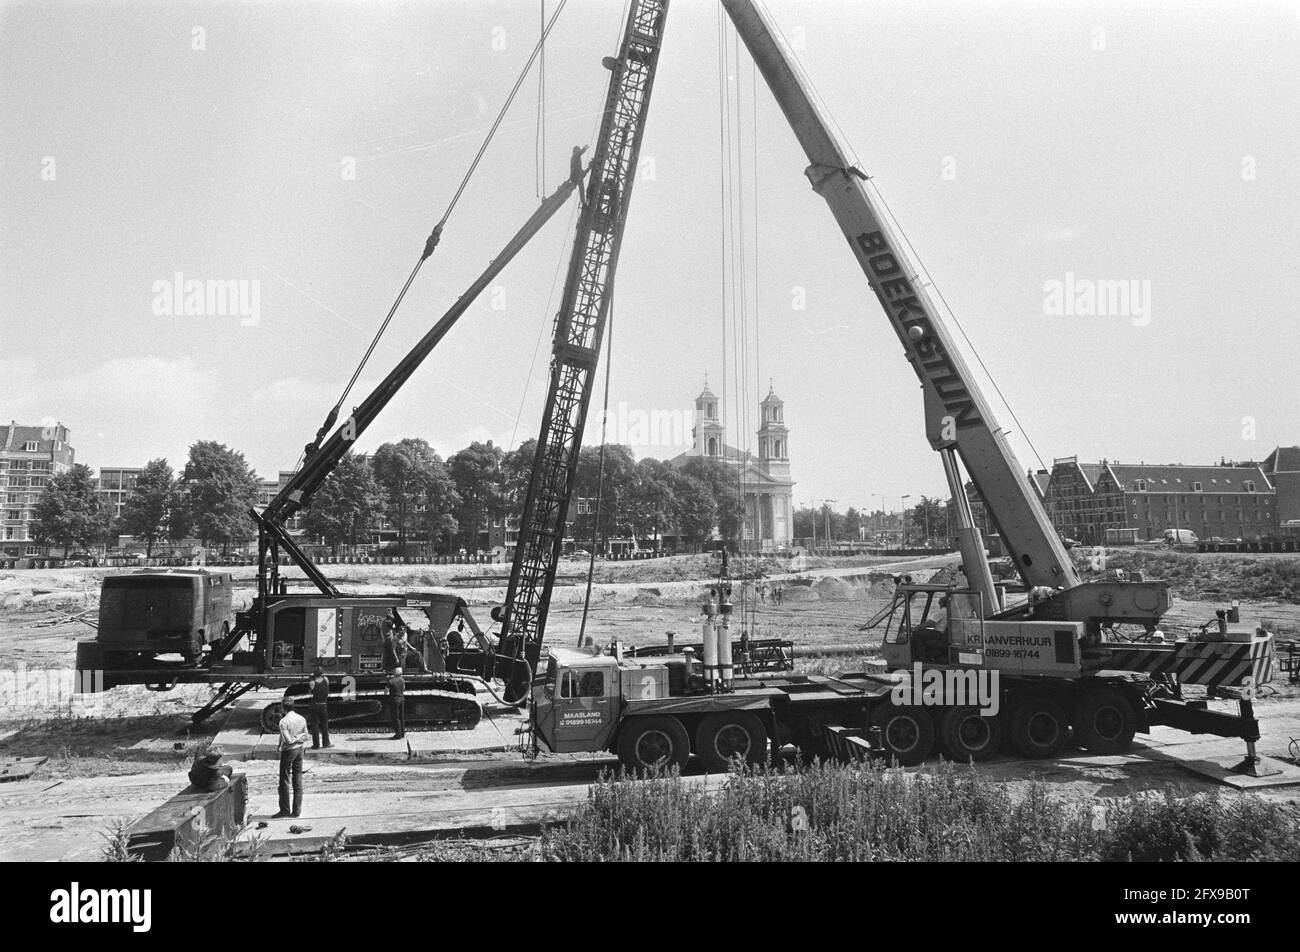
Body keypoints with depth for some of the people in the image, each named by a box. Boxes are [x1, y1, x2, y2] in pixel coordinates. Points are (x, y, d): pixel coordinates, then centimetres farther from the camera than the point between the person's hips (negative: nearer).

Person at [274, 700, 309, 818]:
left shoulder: (283, 721, -17)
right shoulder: (302, 719, 3)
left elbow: (287, 740, -19)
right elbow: (305, 736, 6)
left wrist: (295, 739, -4)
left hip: (288, 751, -6)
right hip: (299, 750, 6)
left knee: (284, 782, 3)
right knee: (298, 781, 8)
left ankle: (285, 810, 7)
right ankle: (297, 810, 10)